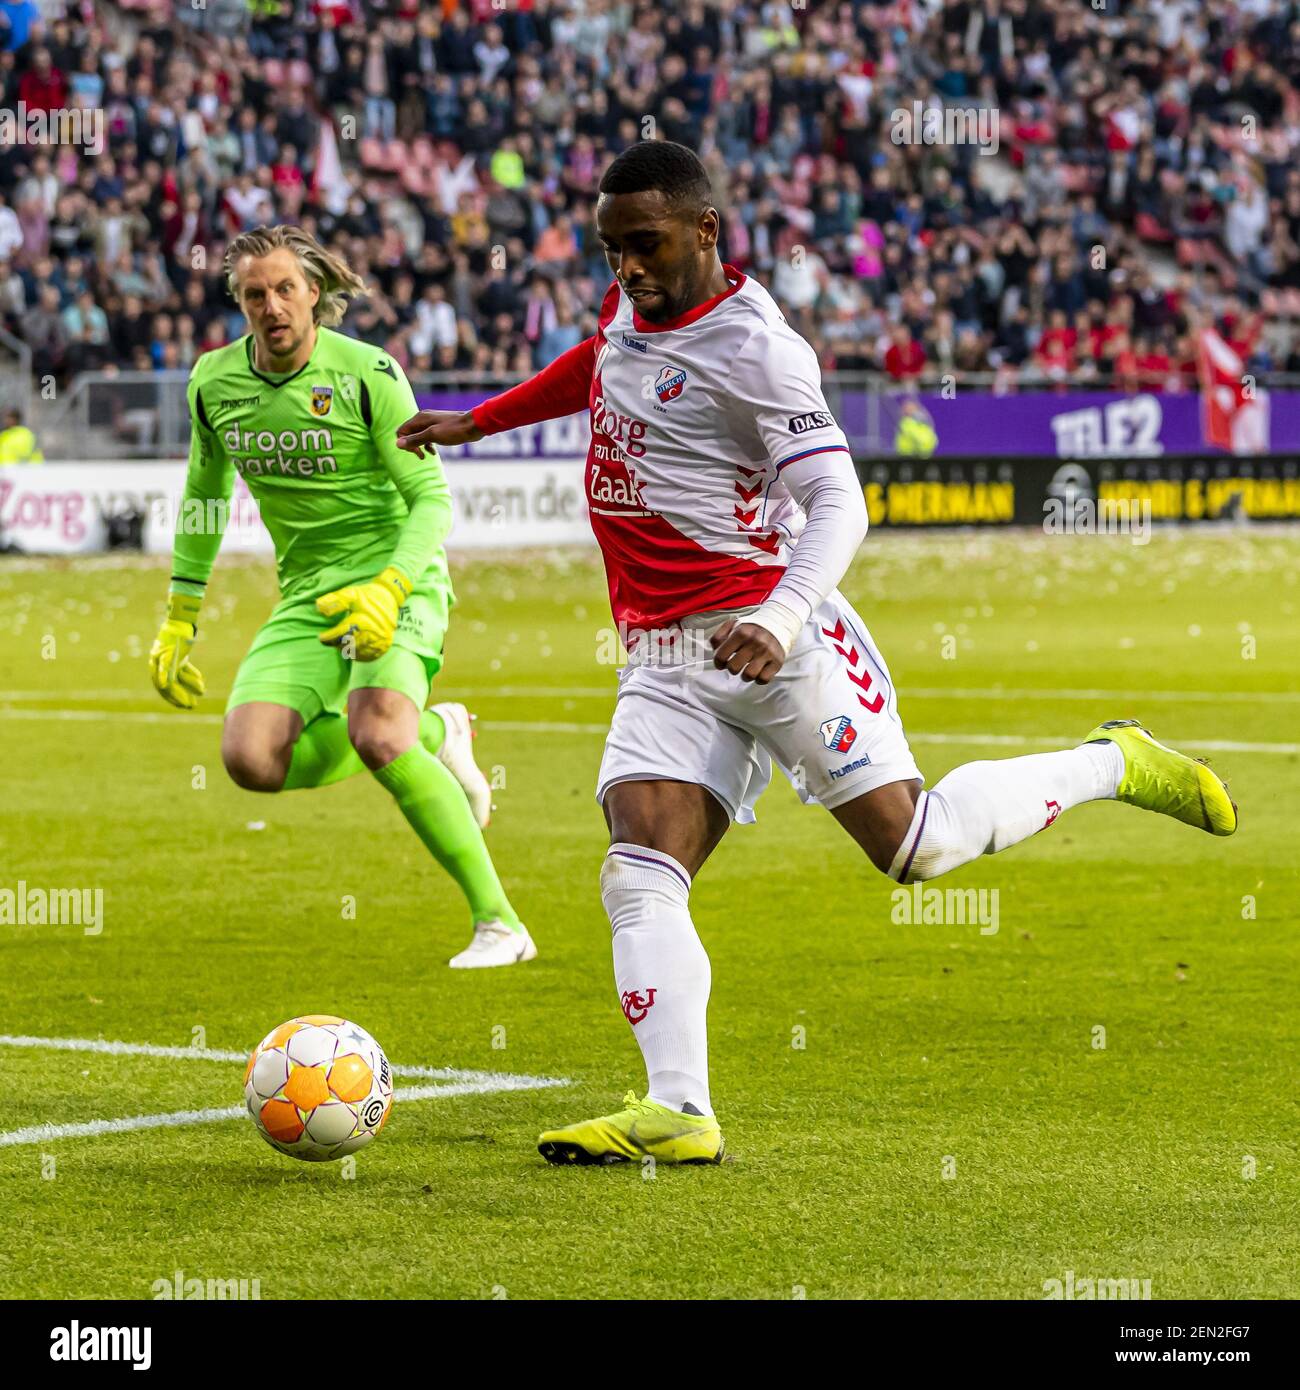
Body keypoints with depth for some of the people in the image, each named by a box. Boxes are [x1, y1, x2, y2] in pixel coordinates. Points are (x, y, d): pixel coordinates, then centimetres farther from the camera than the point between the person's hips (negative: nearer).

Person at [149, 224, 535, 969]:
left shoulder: (366, 372, -12)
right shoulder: (214, 381, 3)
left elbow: (433, 499, -11)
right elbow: (203, 500, 19)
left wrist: (388, 590, -27)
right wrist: (178, 622, 19)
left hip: (396, 578, -5)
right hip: (307, 594, 5)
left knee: (376, 736, -31)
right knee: (252, 759, -19)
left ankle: (499, 922, -21)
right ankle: (431, 732, 8)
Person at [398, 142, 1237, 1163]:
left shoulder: (754, 347, -13)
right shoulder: (630, 308, 11)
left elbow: (838, 505, -17)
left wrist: (780, 619, -33)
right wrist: (476, 422, 43)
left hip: (774, 640, -7)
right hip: (666, 667, 7)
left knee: (914, 845, -7)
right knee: (640, 878, -13)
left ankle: (1109, 765, 16)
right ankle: (678, 1112, -20)